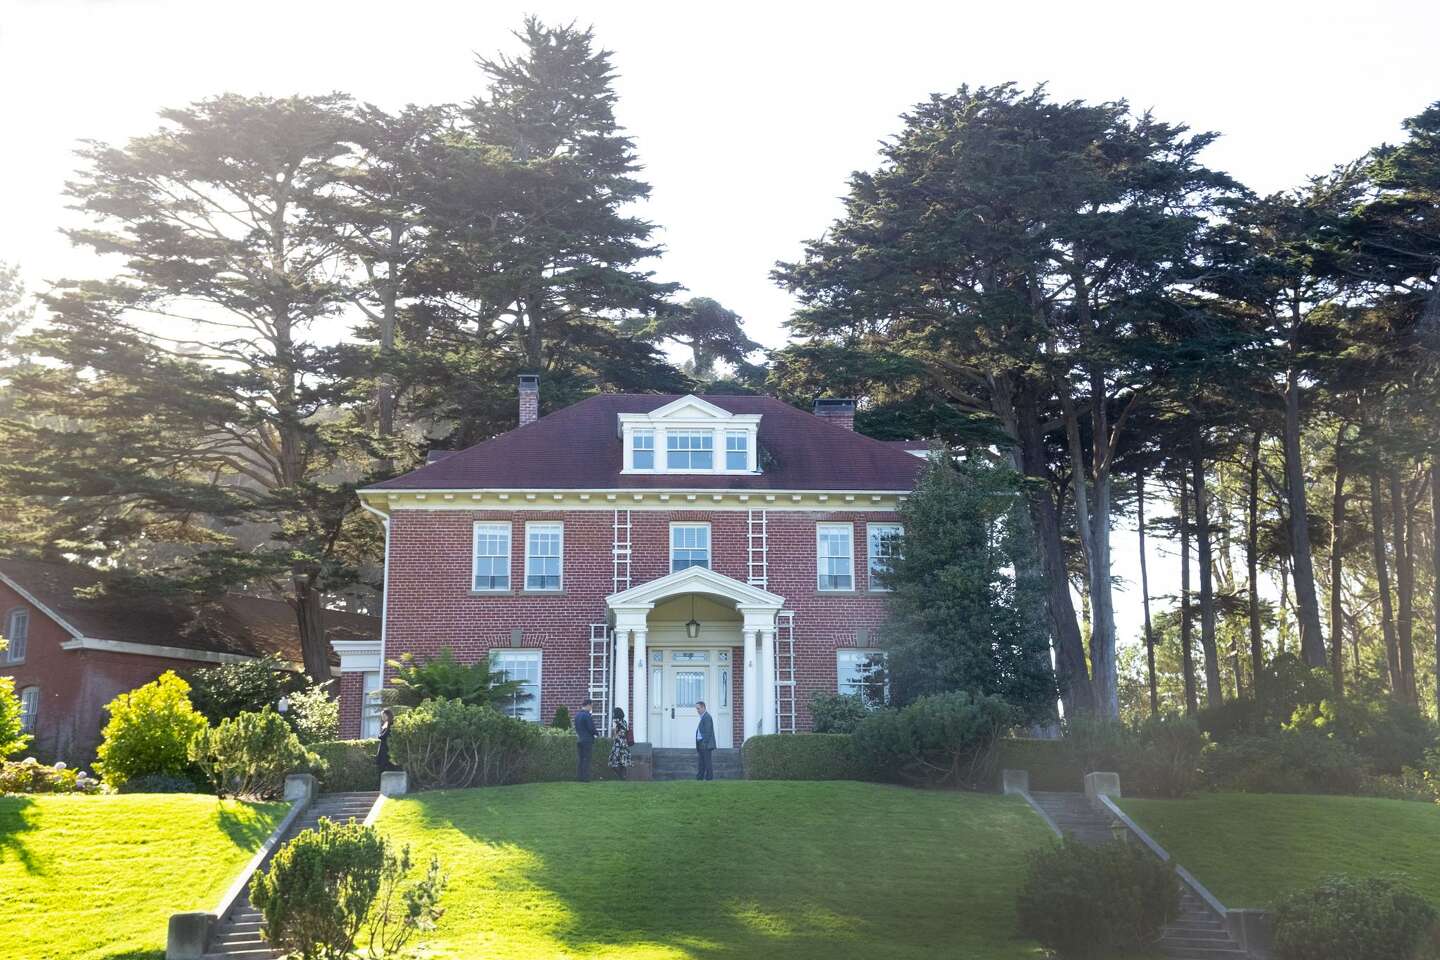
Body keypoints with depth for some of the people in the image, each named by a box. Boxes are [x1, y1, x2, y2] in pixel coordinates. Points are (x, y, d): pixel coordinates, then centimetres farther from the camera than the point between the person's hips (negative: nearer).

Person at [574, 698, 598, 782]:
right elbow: (591, 728, -15)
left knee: (580, 758, 11)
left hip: (579, 739, 8)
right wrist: (597, 734, 2)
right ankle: (585, 778, -4)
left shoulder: (577, 715, 11)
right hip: (587, 740, -8)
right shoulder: (587, 715, -16)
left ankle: (580, 777, 12)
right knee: (586, 759, -4)